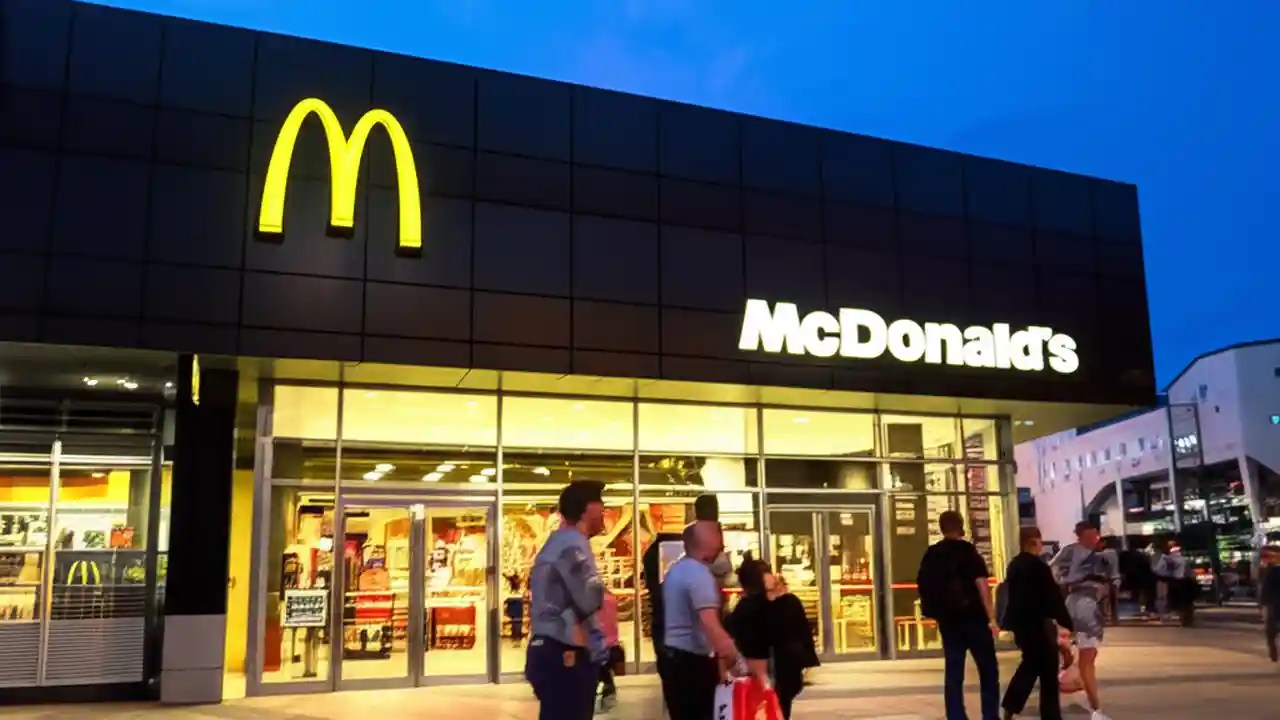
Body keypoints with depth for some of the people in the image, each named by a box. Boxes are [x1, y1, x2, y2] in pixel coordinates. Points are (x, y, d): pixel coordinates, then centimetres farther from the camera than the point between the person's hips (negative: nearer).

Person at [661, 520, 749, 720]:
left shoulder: (677, 569, 12)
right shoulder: (699, 574, -20)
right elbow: (711, 626, -30)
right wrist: (737, 662, -30)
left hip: (674, 657, 10)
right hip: (693, 661, -10)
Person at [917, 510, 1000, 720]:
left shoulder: (930, 555, 6)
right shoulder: (967, 550, -8)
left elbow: (923, 586, 10)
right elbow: (981, 584, -16)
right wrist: (991, 618, -17)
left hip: (947, 619, 4)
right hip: (973, 617, -4)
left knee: (953, 673, 7)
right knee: (988, 670, 9)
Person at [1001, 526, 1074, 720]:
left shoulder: (1014, 565, 8)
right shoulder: (1038, 566, -18)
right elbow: (1053, 598, -17)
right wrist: (1067, 623, -10)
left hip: (1020, 622, 9)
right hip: (1037, 624, -9)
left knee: (1030, 664, 21)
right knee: (1048, 671, 2)